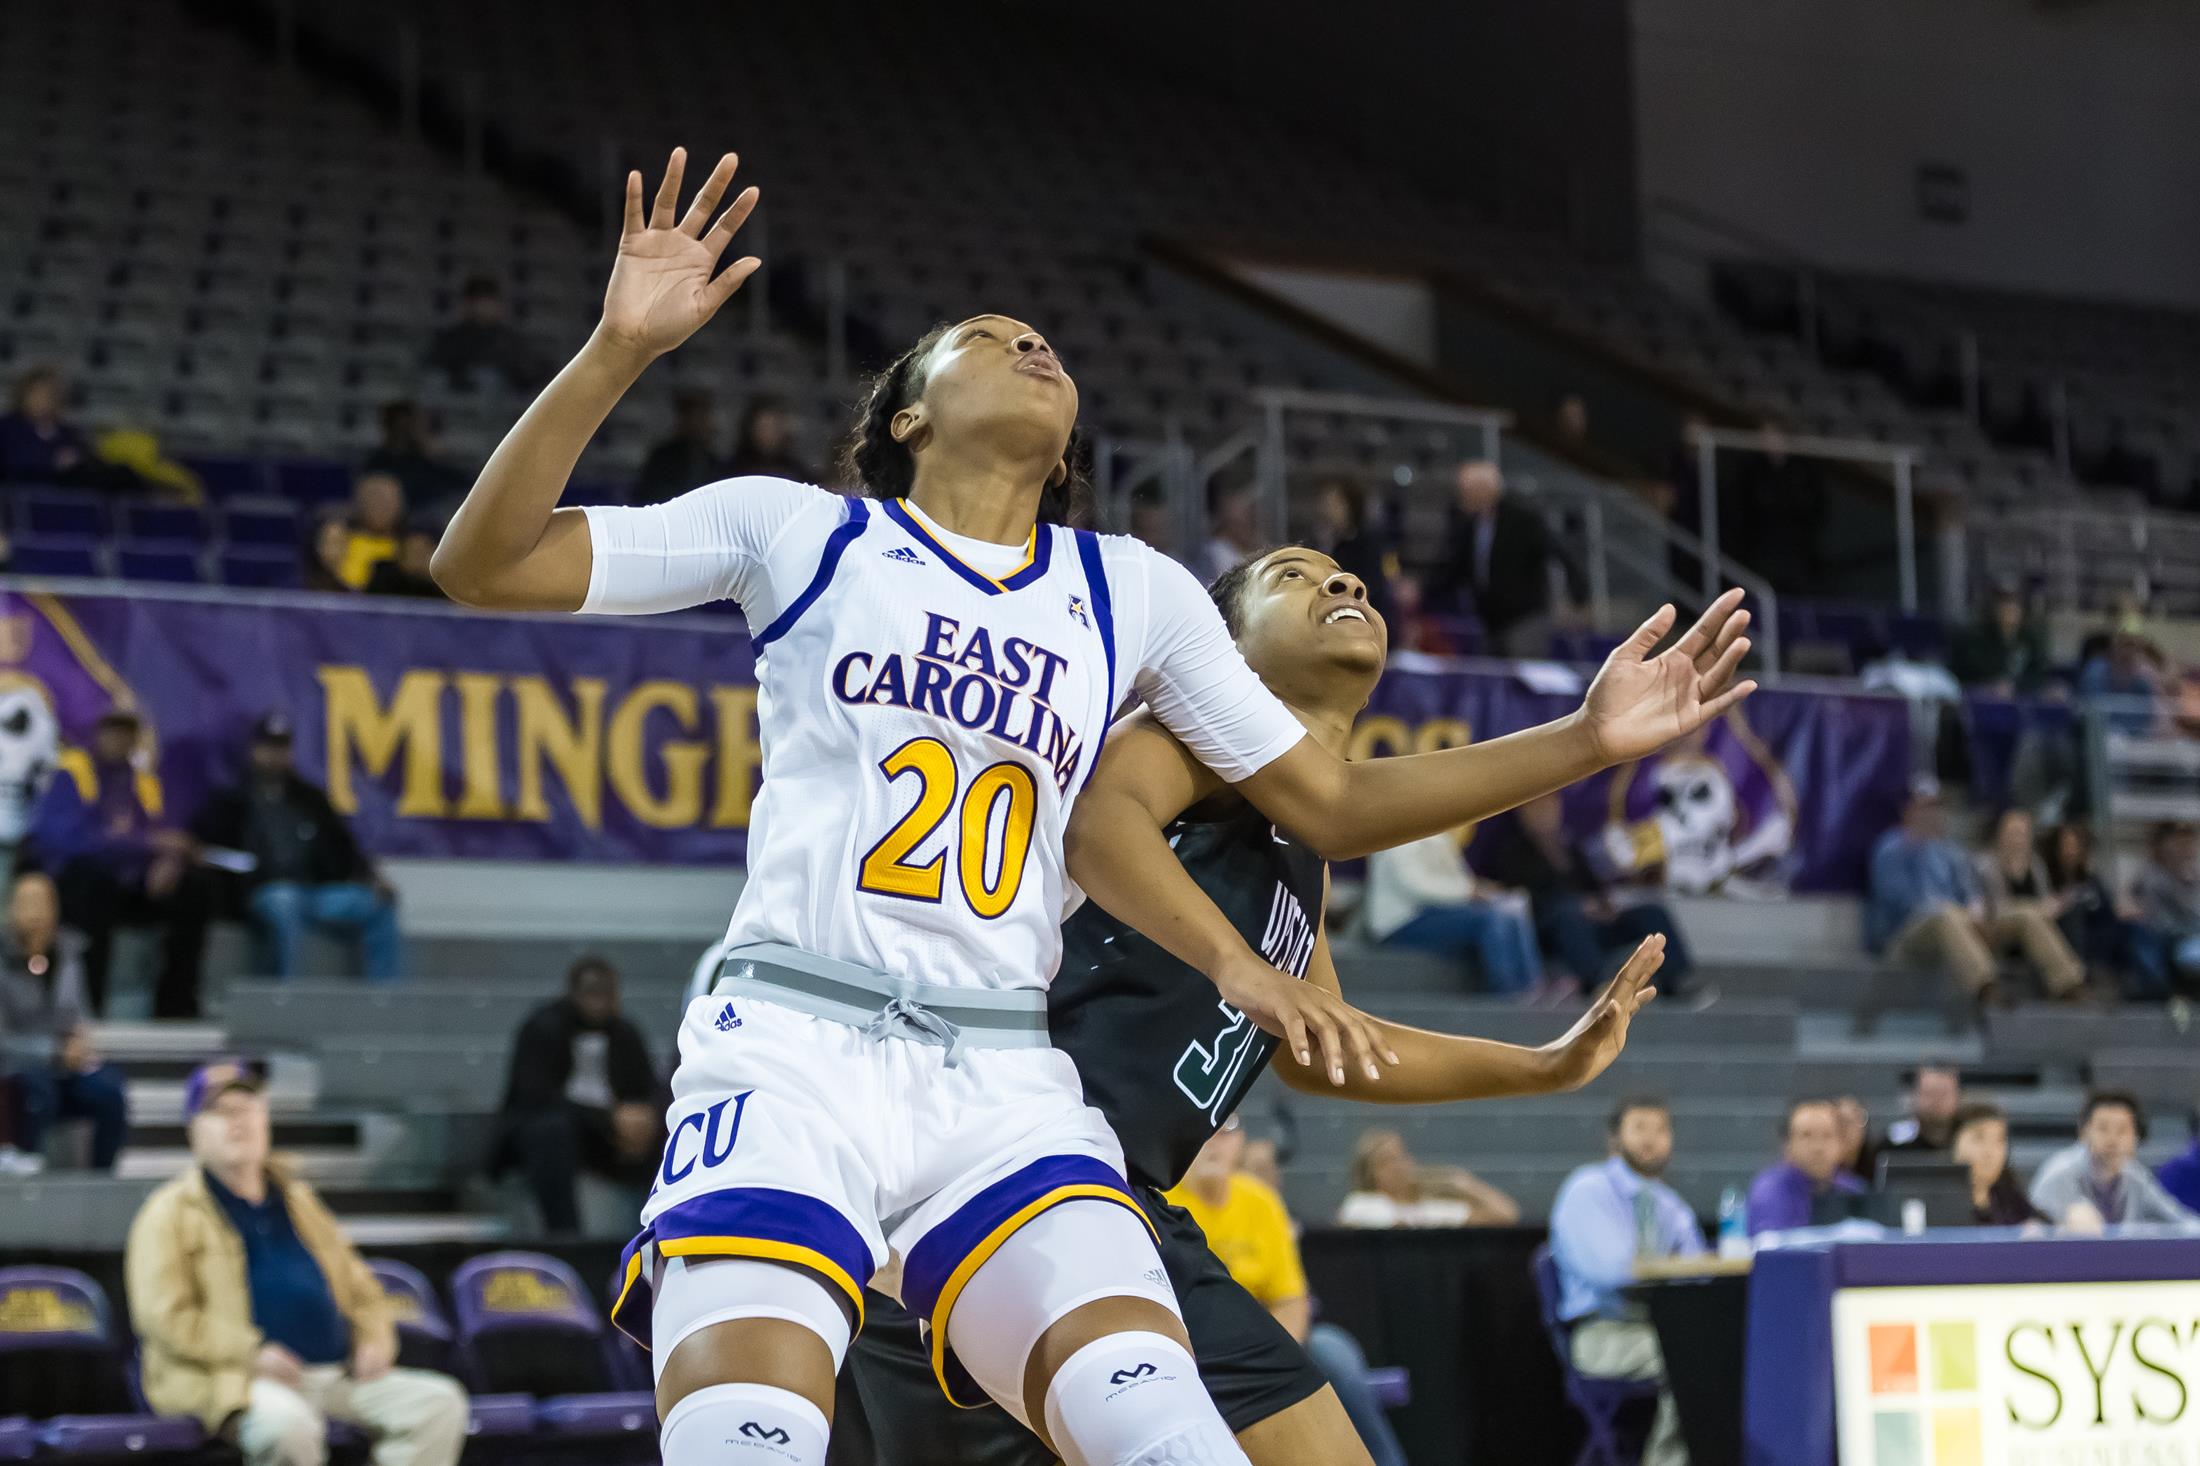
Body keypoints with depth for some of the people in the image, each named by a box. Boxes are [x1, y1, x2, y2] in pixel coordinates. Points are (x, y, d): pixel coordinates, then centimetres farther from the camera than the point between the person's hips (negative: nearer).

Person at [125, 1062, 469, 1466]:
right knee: (288, 1424, -40)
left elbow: (360, 1287, 30)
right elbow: (163, 1314, -7)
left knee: (440, 1403, -14)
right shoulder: (170, 1212, 5)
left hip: (337, 1375, 6)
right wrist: (252, 1353, -18)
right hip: (231, 1381, -6)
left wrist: (374, 1339, 8)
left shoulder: (298, 1201, 24)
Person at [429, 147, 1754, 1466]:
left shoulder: (1134, 593, 19)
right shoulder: (795, 530, 11)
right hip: (790, 1049, -2)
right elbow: (483, 566, 5)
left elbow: (1335, 806, 23)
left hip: (1003, 1085, 2)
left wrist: (1584, 740, 15)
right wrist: (620, 352, -8)